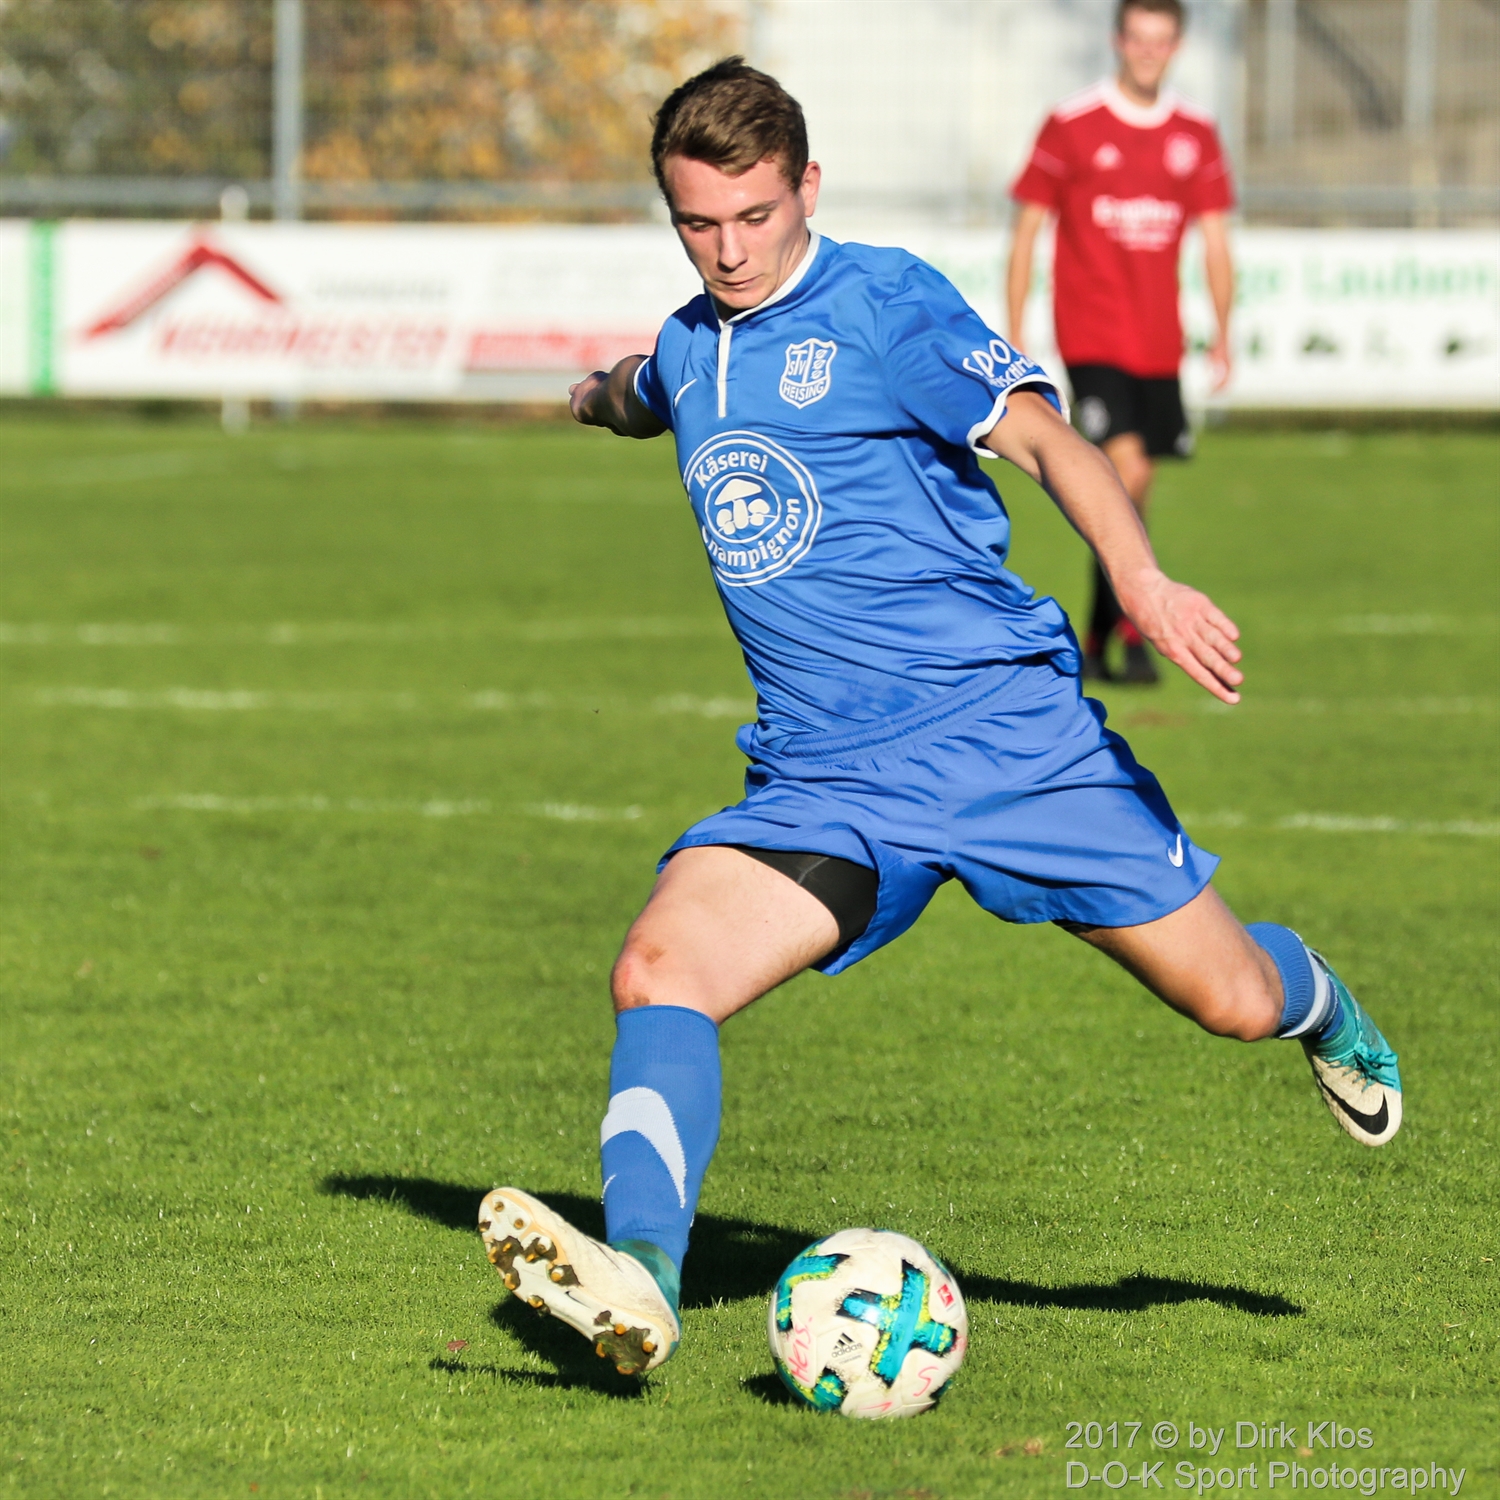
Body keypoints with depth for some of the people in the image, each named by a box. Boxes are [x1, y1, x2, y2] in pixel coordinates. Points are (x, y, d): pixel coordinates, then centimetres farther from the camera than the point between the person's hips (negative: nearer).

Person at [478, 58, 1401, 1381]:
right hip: (823, 780, 4)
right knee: (660, 969, -23)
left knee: (1232, 1001, 3)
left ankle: (1315, 1005, 41)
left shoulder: (883, 304, -6)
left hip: (1007, 726, -4)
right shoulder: (687, 352, 13)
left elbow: (1041, 436, -23)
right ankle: (639, 1282, -37)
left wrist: (1142, 584, -35)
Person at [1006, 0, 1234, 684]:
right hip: (1091, 337, -5)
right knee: (1125, 471, -19)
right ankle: (1134, 632, -19)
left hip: (1159, 344, 5)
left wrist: (1223, 335, 1)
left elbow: (1214, 238, 12)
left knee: (1131, 490, 9)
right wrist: (1013, 339, -3)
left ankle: (1094, 641, 21)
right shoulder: (1072, 126, -4)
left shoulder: (1196, 135, 7)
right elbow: (1027, 230, 0)